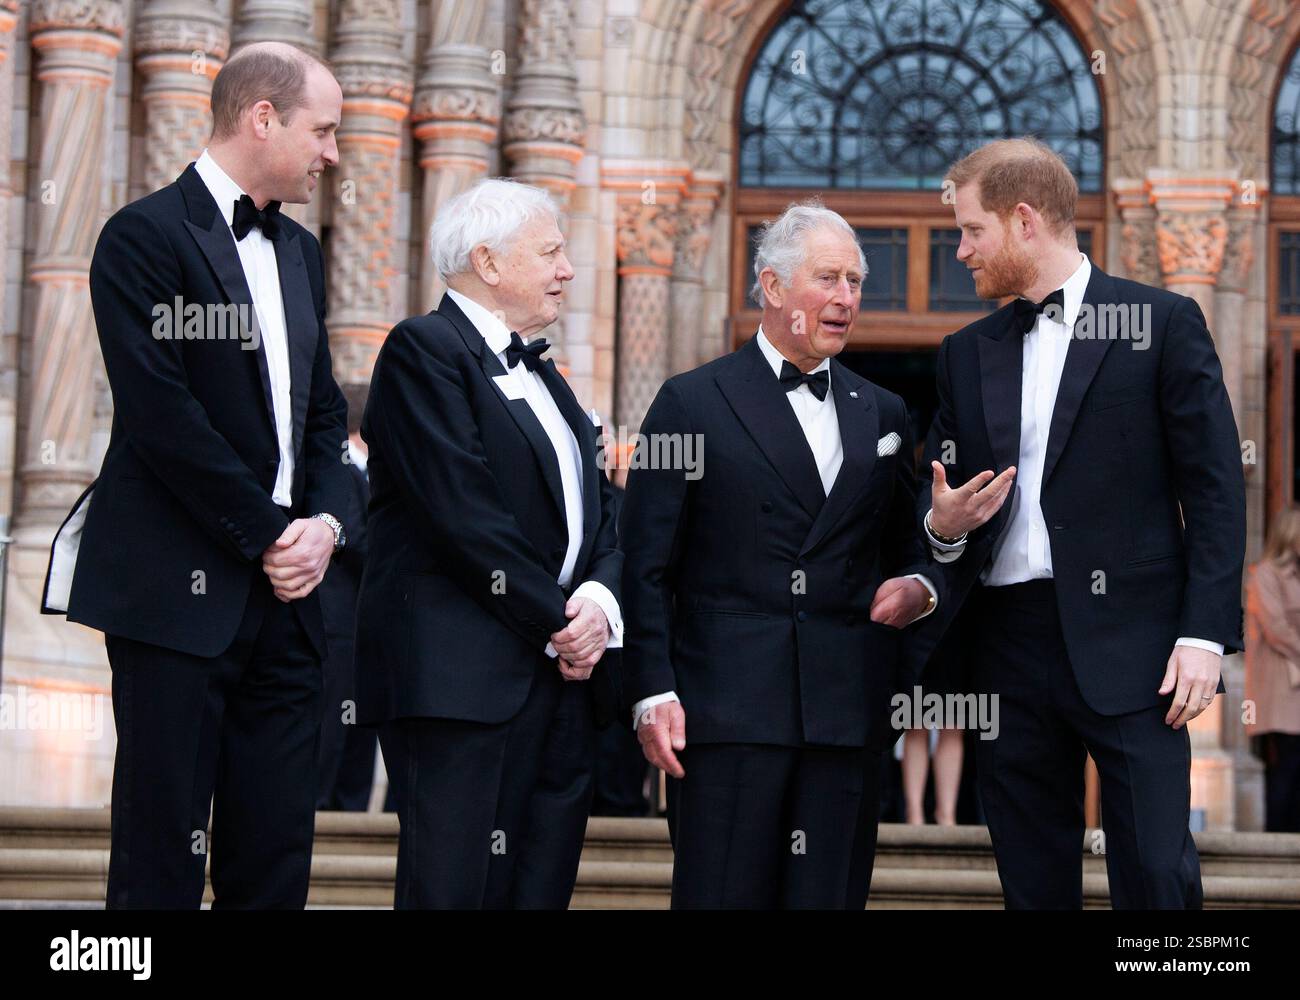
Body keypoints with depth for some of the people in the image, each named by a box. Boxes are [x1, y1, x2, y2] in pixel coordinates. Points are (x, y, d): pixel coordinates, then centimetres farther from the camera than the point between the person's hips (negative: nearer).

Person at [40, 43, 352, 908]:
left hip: (285, 589, 7)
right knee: (162, 858, -3)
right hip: (182, 592, -7)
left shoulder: (299, 252, 18)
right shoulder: (146, 237, -6)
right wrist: (270, 535, -11)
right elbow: (161, 415, -14)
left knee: (276, 853, 5)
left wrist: (326, 523, 0)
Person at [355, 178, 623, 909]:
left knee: (541, 887, 5)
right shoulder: (425, 349, -5)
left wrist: (598, 599, -3)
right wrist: (558, 621, -10)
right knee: (453, 885, -10)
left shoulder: (543, 373, 23)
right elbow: (465, 514, -14)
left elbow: (598, 510, 18)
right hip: (463, 676, -8)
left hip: (560, 674, 8)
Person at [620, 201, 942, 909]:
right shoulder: (693, 404, 4)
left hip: (848, 715, 4)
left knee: (832, 896, 3)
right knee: (723, 896, -5)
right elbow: (646, 565, 0)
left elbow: (905, 545, 24)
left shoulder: (882, 414, 17)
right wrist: (652, 692, -8)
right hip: (727, 710, -4)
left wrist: (917, 585, 0)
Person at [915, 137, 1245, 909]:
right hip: (1010, 642, 5)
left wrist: (1205, 634, -10)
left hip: (1126, 643, -5)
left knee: (1156, 873, -9)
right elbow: (938, 492, 21)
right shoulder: (968, 353, 15)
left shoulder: (1162, 323, 1)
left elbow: (1215, 488, -2)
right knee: (1034, 881, 7)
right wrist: (941, 523, -4)